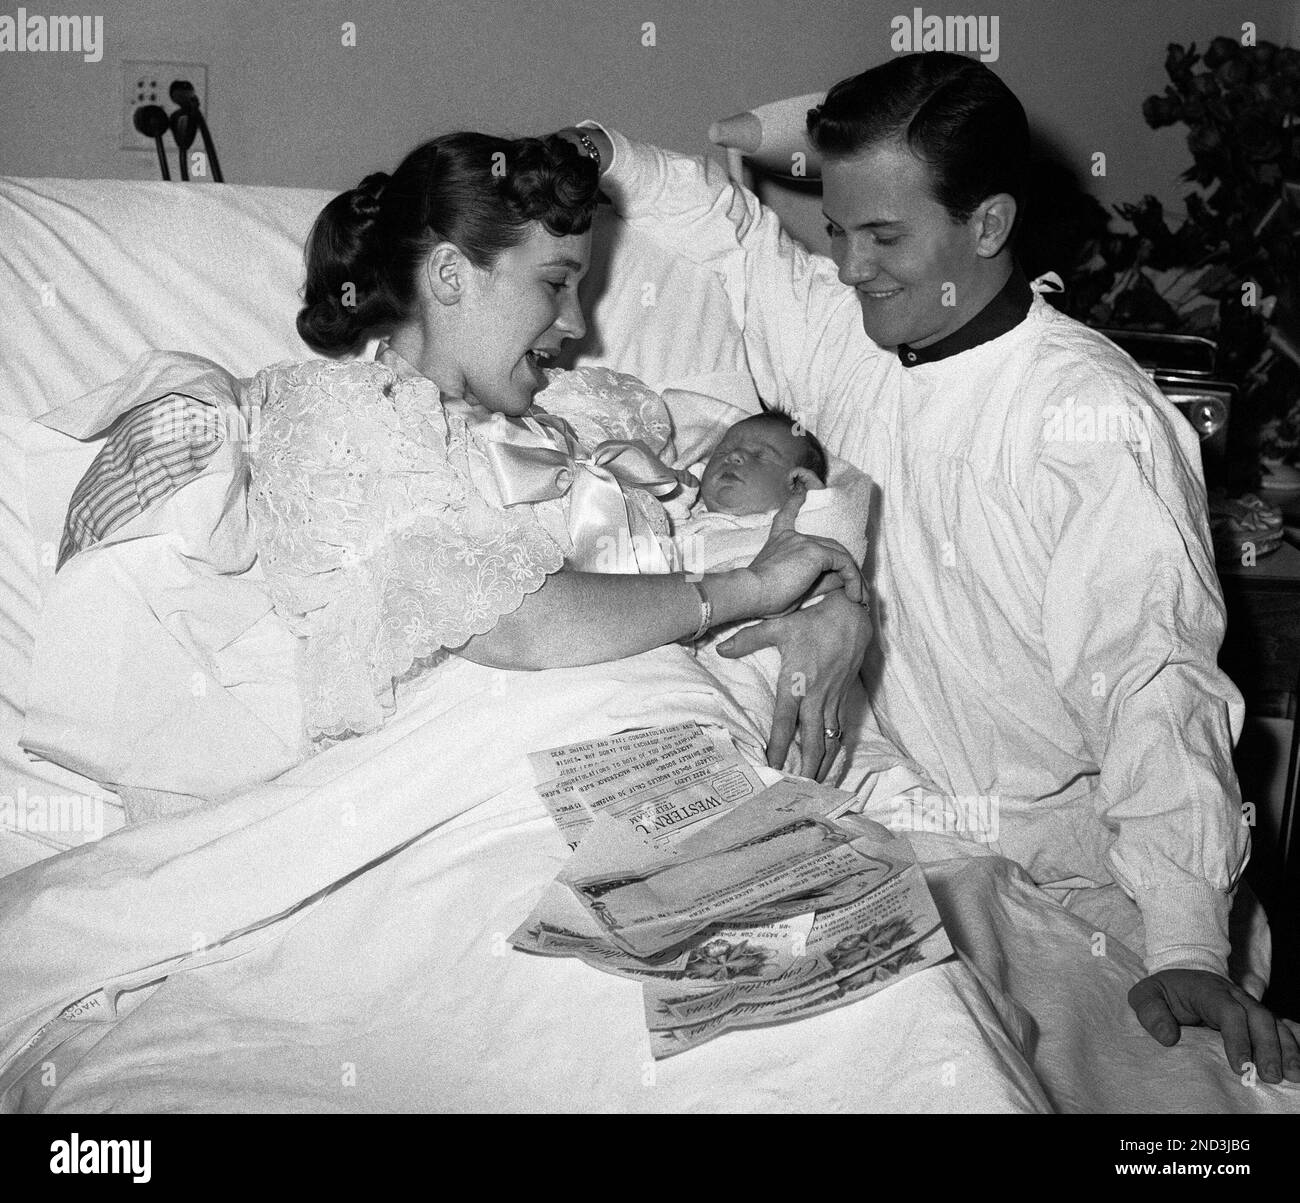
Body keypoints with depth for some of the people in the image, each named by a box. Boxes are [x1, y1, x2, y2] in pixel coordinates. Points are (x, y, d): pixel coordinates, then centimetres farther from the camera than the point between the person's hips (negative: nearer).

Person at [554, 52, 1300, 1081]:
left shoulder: (1097, 424, -19)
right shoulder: (852, 335, 2)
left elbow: (1153, 685, -23)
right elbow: (735, 234, 20)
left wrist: (1188, 948, -30)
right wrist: (605, 161, 4)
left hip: (1047, 871, -5)